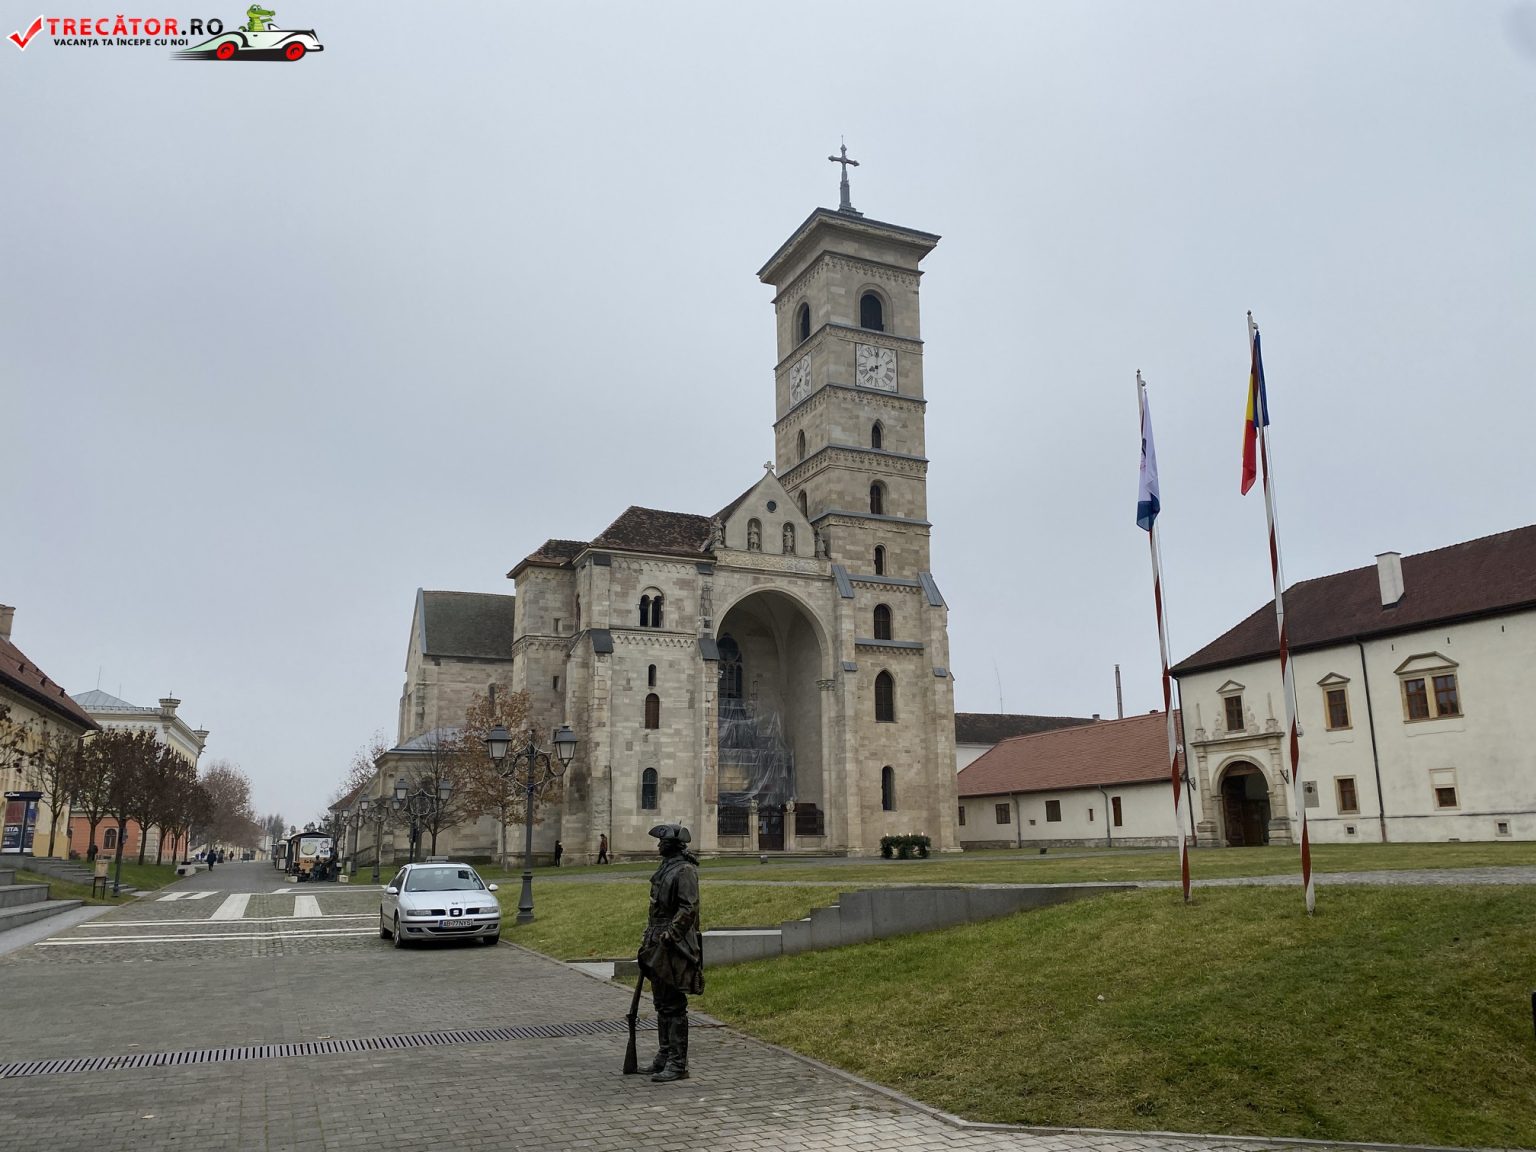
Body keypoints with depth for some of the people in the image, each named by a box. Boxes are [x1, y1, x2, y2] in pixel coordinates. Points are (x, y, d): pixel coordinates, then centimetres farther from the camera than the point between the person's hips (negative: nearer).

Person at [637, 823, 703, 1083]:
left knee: (674, 1007, -6)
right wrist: (649, 937, 18)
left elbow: (689, 908, -22)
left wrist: (669, 935, -23)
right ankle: (665, 1056, 27)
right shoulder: (666, 868, 15)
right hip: (658, 947, 10)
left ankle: (678, 1064, 0)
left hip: (674, 947, -10)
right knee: (662, 1004, 17)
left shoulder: (685, 871, -15)